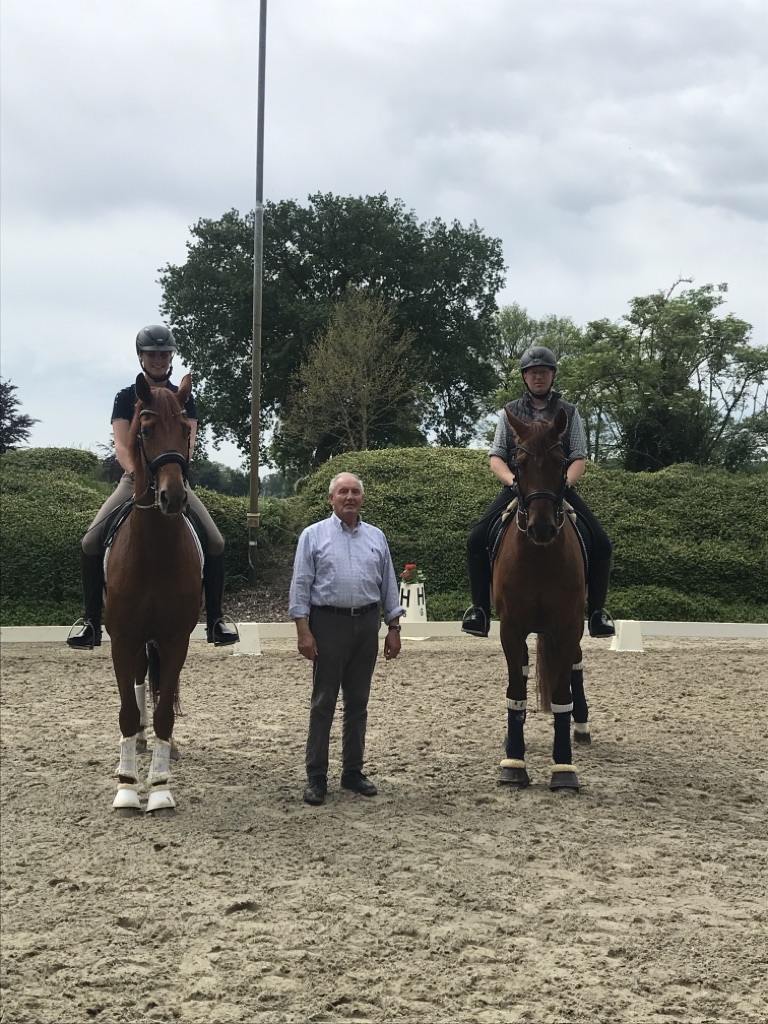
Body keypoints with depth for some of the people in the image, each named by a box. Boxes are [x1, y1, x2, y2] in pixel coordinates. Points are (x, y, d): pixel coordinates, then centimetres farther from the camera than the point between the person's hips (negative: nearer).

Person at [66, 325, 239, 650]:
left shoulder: (184, 399, 7)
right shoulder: (126, 398, 4)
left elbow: (188, 442, -4)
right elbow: (122, 446, -6)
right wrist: (136, 473, -25)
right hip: (135, 478, 0)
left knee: (215, 543, -18)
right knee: (91, 542, -20)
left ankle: (216, 619, -5)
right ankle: (90, 620, -10)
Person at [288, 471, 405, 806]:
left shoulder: (376, 537, 11)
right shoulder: (314, 535, 0)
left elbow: (388, 585, 12)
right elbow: (301, 585, -4)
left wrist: (394, 628, 7)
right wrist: (303, 631, -11)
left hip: (366, 623, 4)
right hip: (329, 624, -3)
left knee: (358, 702, 9)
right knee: (323, 703, -1)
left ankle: (353, 771, 18)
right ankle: (316, 777, 4)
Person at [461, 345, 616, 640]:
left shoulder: (569, 413, 10)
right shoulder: (510, 413, 10)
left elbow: (579, 458, 5)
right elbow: (495, 457, 5)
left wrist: (565, 482, -15)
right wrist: (513, 480, -15)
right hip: (517, 489, 0)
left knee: (601, 544, -17)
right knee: (476, 539, -21)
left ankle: (596, 610, -1)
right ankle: (480, 608, -9)